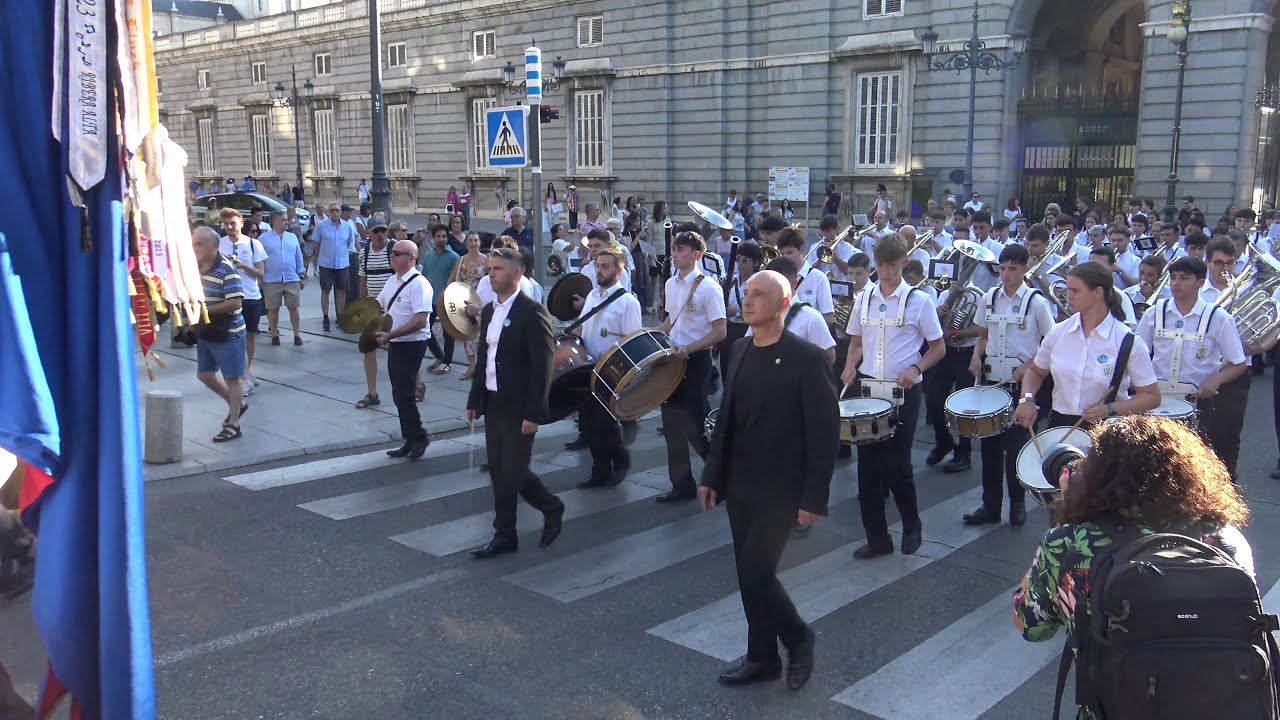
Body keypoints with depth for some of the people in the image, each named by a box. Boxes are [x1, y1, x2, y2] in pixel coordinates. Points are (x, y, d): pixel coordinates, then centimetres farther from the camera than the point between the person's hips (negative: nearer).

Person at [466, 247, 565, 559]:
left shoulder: (532, 313, -14)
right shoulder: (489, 310, 11)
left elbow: (542, 367, -17)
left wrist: (533, 414, -19)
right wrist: (475, 400, 13)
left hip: (518, 408, -7)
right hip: (493, 404, 7)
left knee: (512, 472, -3)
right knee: (500, 472, 11)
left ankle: (551, 508, 19)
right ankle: (504, 535, 23)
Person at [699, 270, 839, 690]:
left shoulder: (806, 359, -14)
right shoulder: (741, 350, 7)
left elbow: (825, 431, -14)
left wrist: (814, 497, -15)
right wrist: (712, 475, 10)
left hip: (780, 489, -7)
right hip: (739, 485, 7)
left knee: (755, 573, -8)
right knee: (749, 574, 12)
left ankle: (798, 640, 18)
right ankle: (762, 658, 27)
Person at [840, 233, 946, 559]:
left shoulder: (919, 301, -2)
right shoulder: (864, 298, 9)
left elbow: (938, 348, 2)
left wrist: (915, 369, -15)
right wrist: (851, 365, -3)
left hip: (903, 391, -4)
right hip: (868, 387, 4)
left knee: (895, 464, -3)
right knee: (868, 465, 3)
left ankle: (912, 525, 23)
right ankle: (877, 537, 13)